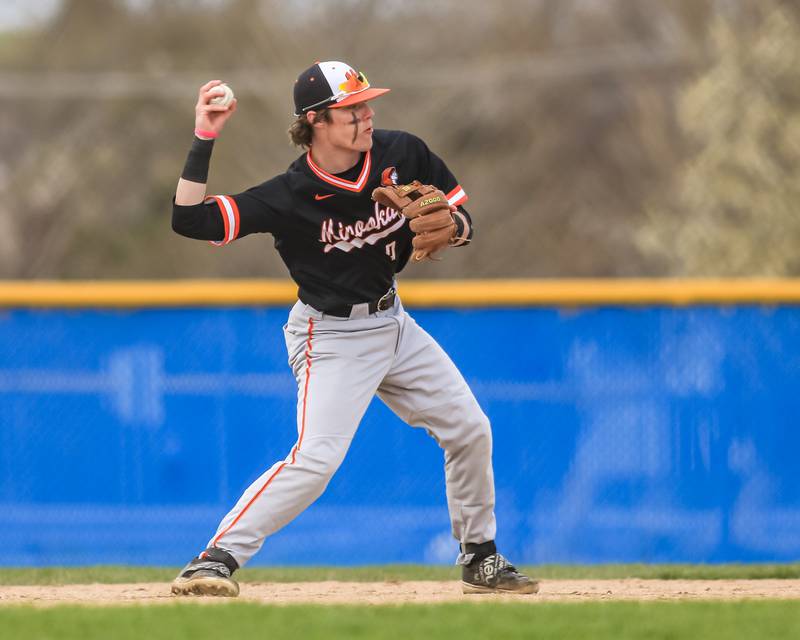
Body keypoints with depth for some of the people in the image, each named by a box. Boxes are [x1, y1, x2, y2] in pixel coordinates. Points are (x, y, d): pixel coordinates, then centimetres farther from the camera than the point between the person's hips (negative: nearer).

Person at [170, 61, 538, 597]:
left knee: (470, 430, 9)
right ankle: (216, 559, -20)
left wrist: (453, 226, -16)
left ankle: (480, 557, 28)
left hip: (392, 322, 7)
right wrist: (204, 141, -34)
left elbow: (456, 199, 7)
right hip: (331, 337, -7)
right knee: (316, 458, -24)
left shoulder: (401, 155, -9)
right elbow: (190, 220, -29)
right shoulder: (291, 195, -23)